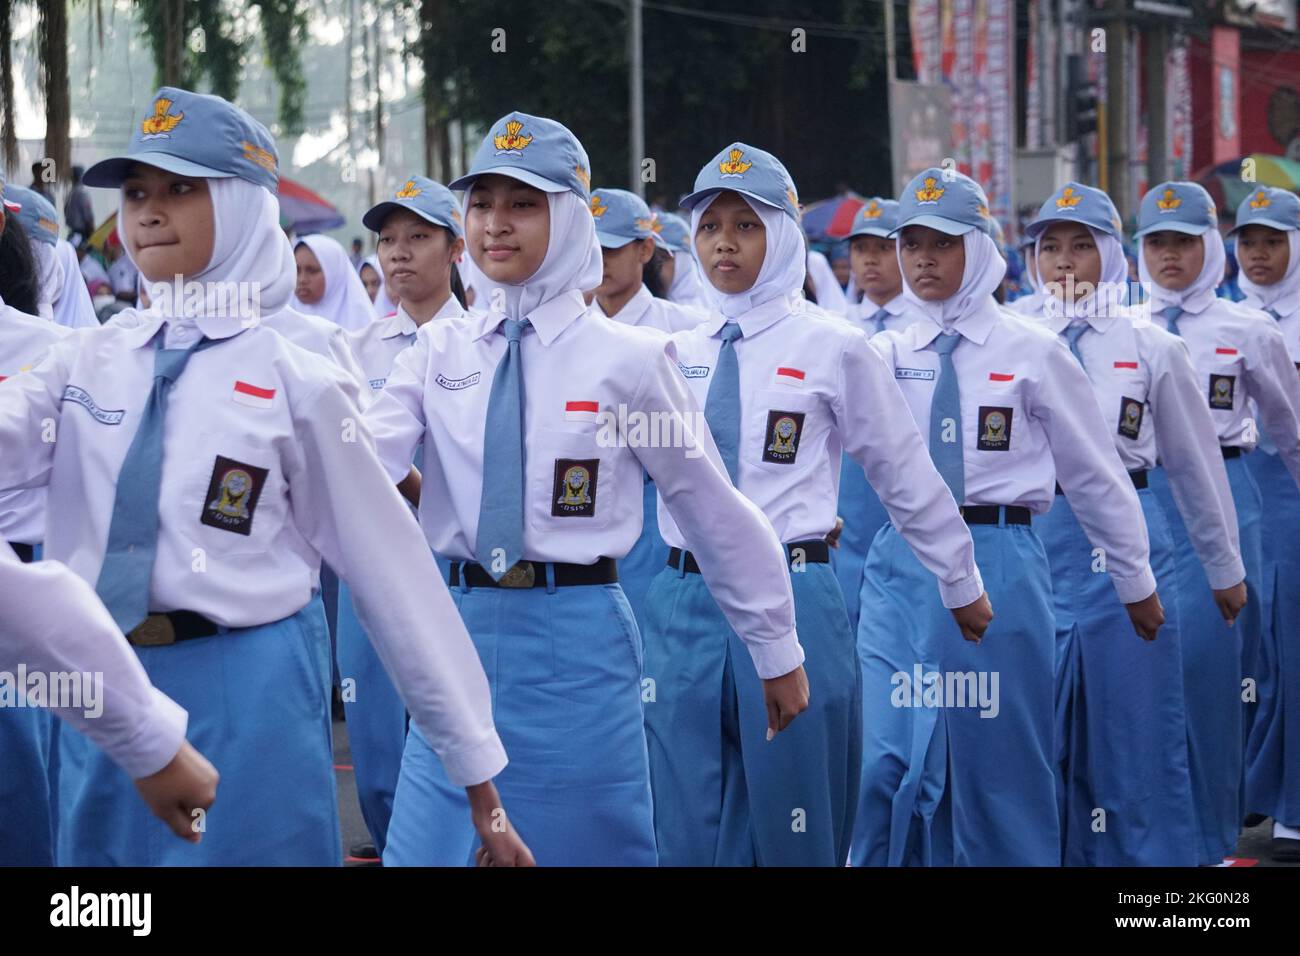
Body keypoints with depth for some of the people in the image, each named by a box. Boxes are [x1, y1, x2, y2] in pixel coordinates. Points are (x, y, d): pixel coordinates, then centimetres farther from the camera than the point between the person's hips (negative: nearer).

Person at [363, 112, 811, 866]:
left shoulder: (629, 357, -4)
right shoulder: (439, 352, 5)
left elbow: (713, 507, 2)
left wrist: (778, 650, 8)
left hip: (578, 641, -3)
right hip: (460, 633, 3)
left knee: (582, 844, 6)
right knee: (429, 847, 4)